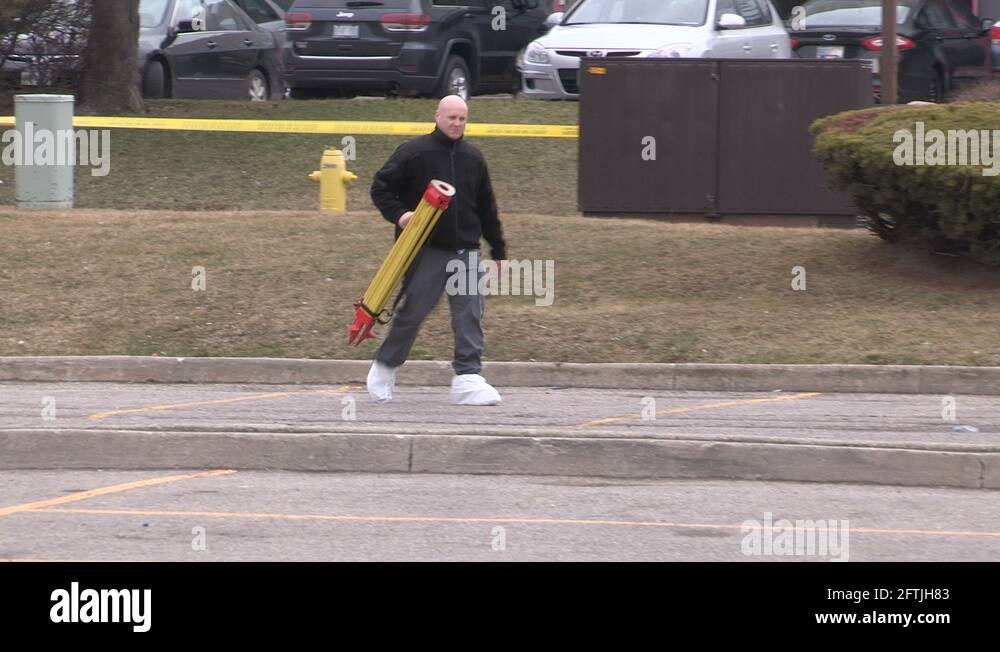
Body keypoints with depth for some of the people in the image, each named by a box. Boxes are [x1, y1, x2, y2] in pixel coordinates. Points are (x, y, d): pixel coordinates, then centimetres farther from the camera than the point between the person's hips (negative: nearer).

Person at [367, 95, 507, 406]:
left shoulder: (473, 158, 13)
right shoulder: (413, 152, -3)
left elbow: (487, 207, 20)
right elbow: (380, 187, 1)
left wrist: (498, 249, 21)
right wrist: (398, 214, -15)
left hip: (466, 250, 4)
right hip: (426, 251, -4)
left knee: (470, 313, -6)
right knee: (413, 310, 0)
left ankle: (468, 376, -7)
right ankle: (385, 366, 20)